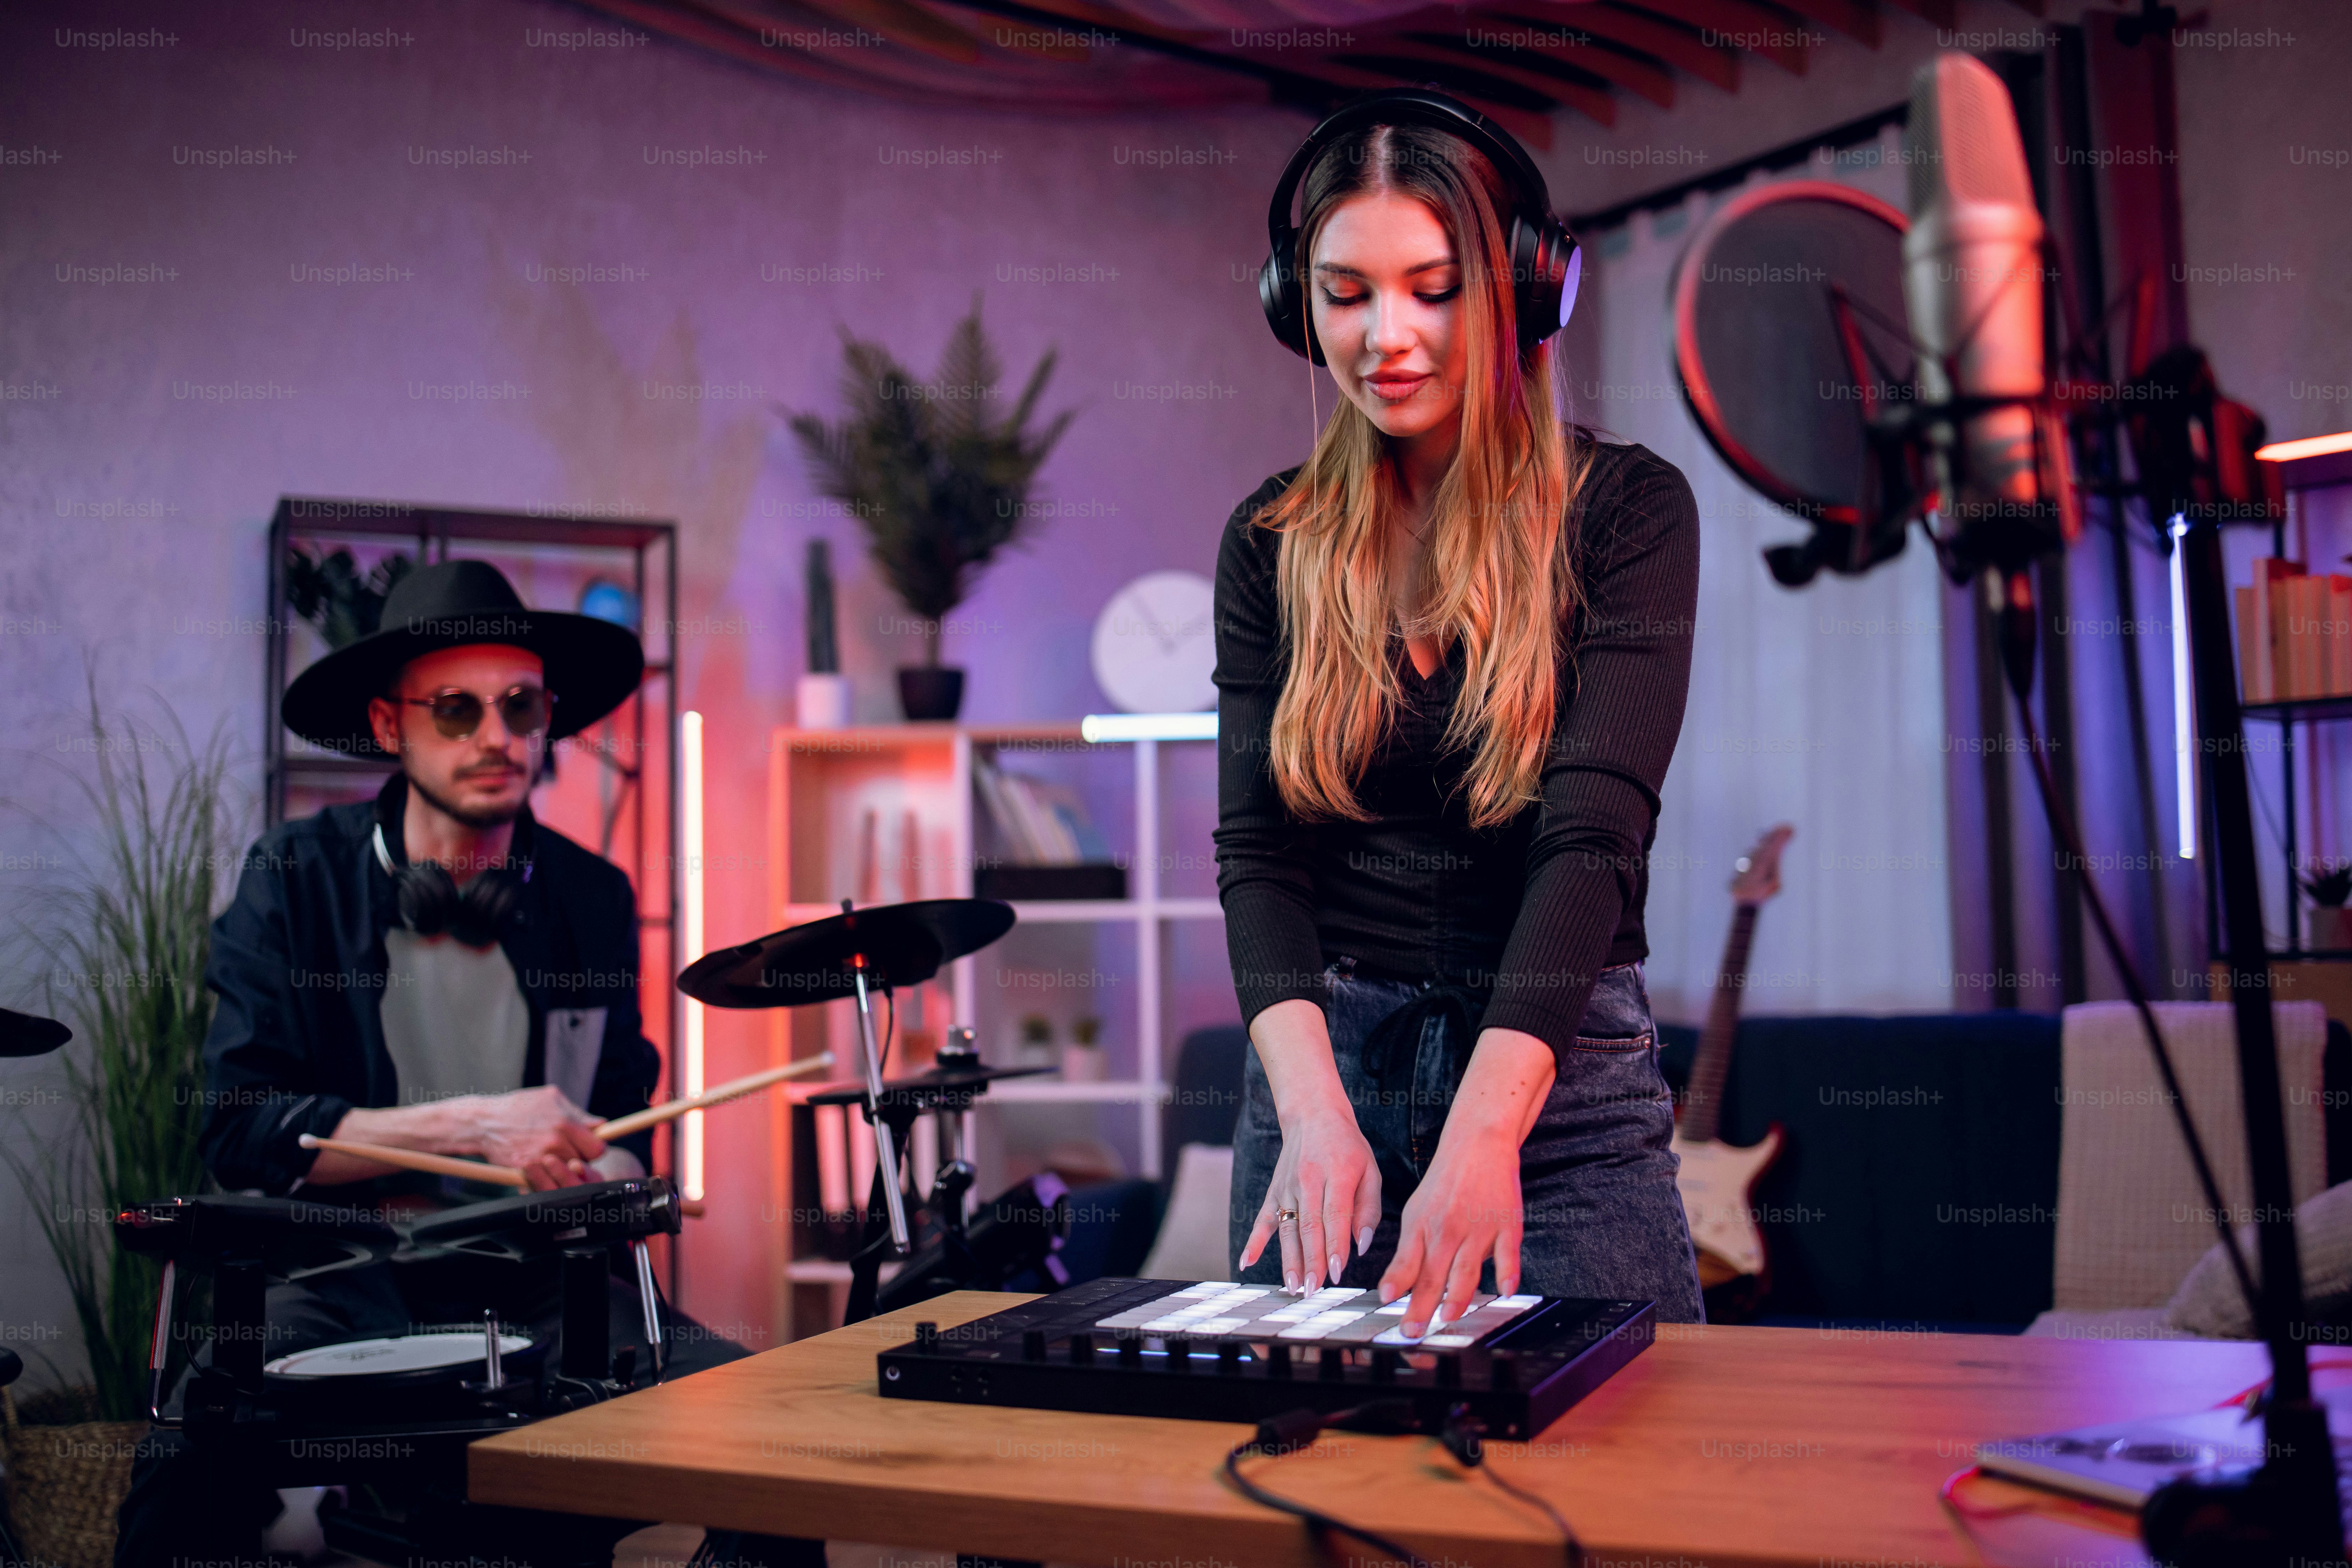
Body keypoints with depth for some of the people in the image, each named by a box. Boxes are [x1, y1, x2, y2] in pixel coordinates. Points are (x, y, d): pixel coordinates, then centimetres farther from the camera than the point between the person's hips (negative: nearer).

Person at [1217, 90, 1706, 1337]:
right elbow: (1257, 848, -4)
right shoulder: (1271, 543, 3)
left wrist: (1484, 1126, -30)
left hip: (1555, 1071, -2)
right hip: (1319, 1061, 3)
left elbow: (1594, 835, -17)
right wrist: (1314, 1111, -20)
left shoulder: (1626, 511, -6)